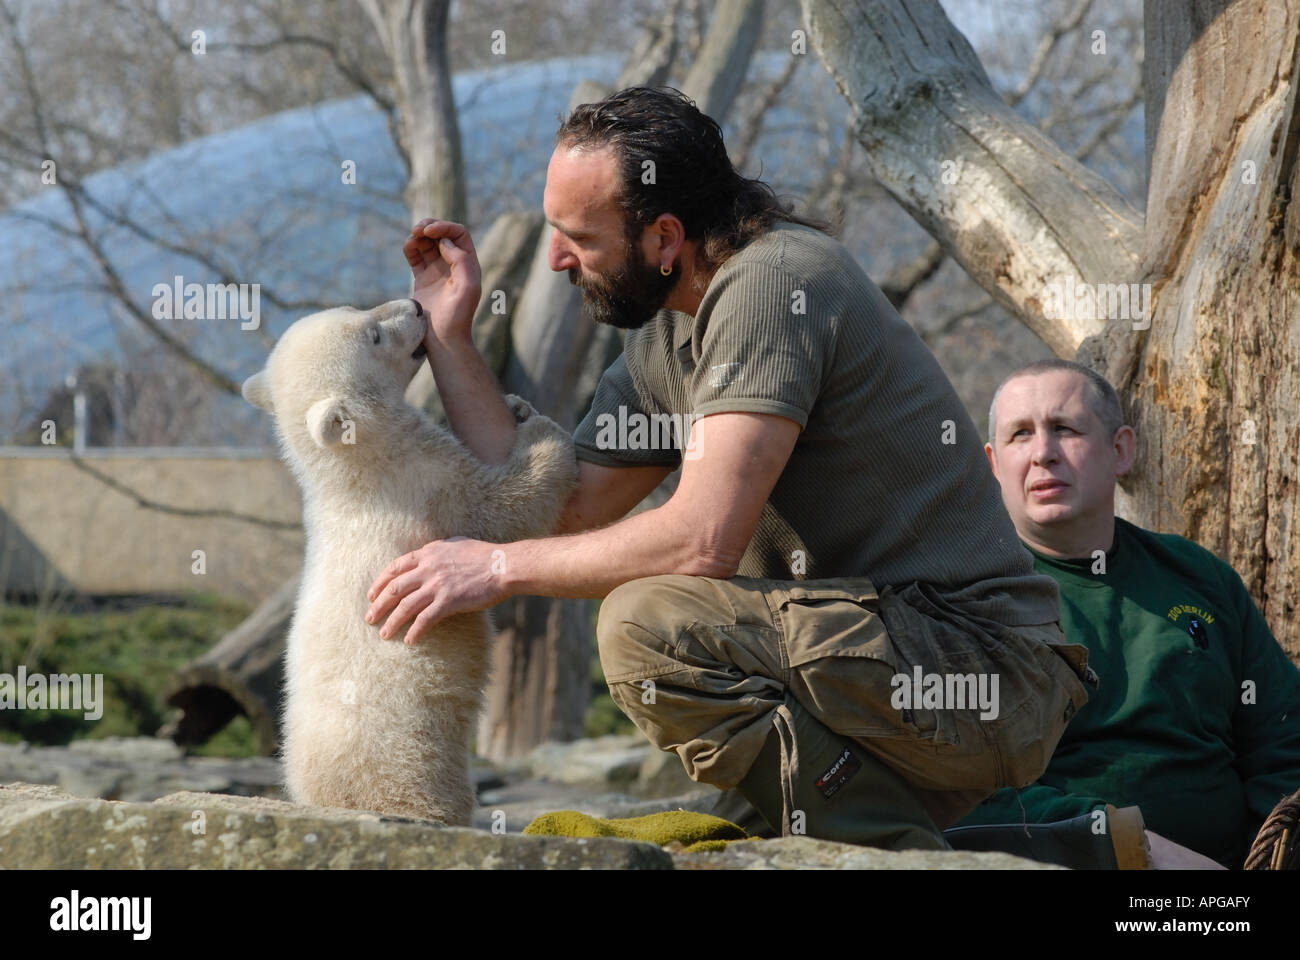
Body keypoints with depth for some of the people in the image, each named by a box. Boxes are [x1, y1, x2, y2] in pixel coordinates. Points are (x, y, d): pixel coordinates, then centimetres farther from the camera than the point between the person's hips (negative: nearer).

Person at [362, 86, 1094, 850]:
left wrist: (500, 566, -15)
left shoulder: (774, 278, -17)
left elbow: (706, 540, -25)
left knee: (650, 625, -25)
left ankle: (897, 851, -18)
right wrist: (451, 336, 13)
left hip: (986, 671, -10)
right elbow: (552, 512, 14)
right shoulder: (667, 338, 13)